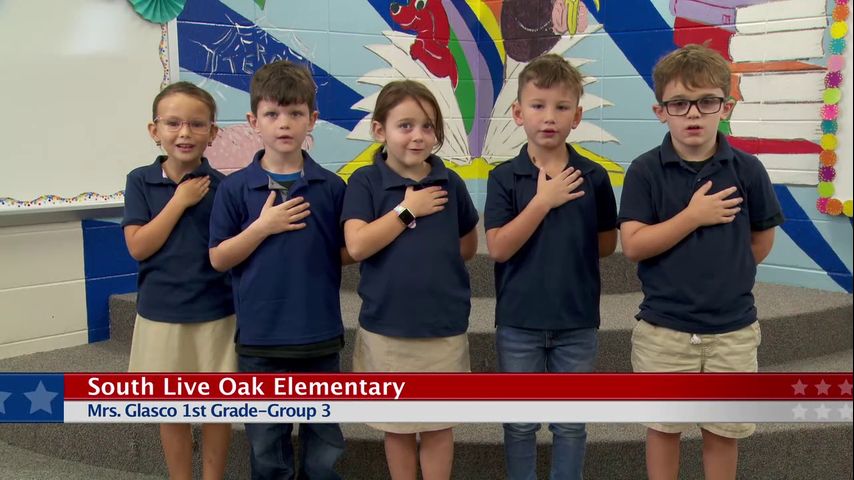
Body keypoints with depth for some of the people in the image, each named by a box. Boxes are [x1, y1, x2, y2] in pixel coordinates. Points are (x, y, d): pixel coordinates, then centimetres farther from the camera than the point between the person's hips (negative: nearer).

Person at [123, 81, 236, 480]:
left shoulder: (222, 186, -6)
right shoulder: (140, 181, -2)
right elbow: (138, 247, -12)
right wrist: (180, 201, -14)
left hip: (216, 314, -1)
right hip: (160, 314, 1)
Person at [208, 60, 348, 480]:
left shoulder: (331, 187, -2)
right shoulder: (235, 188, -4)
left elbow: (347, 252, 5)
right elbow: (218, 259, -4)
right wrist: (263, 226, -14)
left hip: (320, 337, 1)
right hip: (260, 339, 0)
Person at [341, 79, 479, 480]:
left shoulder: (449, 183, 0)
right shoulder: (365, 181, -7)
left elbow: (469, 246, 14)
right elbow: (357, 246, -19)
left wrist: (436, 262, 1)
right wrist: (408, 209, -15)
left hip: (444, 327, 1)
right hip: (385, 327, -1)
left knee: (439, 425, 12)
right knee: (397, 426, 14)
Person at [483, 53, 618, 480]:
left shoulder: (592, 177, -3)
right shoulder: (504, 177, -6)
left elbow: (607, 244, 5)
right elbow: (498, 248, -15)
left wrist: (567, 249, -2)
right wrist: (543, 201, -19)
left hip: (577, 320, 1)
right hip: (518, 321, -1)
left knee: (571, 423, 13)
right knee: (520, 423, 13)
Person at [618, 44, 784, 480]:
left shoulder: (746, 170, -5)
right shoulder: (645, 171, -9)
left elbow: (763, 237, 8)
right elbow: (633, 245, -16)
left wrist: (729, 279, 6)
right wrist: (693, 216, -18)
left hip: (733, 329, 2)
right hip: (663, 329, -1)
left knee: (723, 430, 15)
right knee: (663, 427, 13)